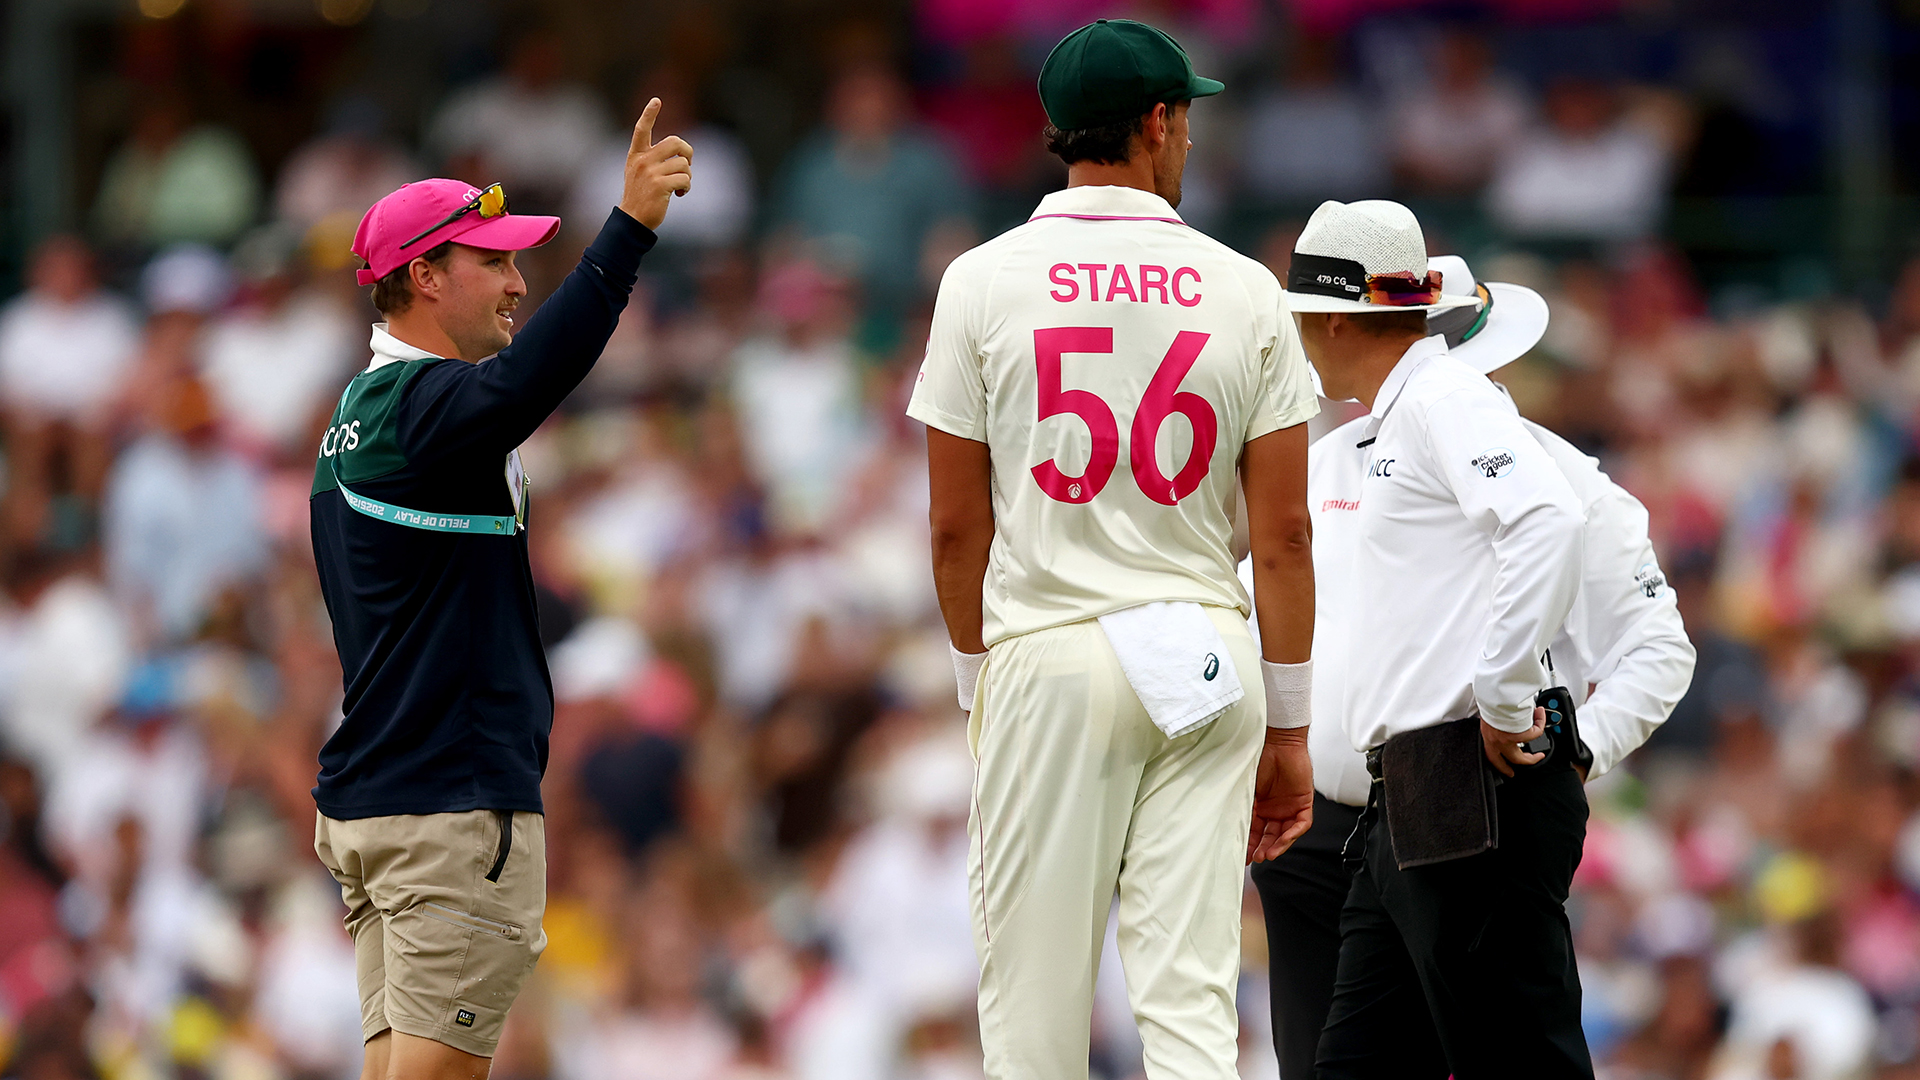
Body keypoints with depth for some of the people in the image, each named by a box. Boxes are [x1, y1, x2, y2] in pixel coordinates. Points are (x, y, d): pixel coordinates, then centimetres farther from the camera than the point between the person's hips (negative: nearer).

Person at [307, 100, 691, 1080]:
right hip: (455, 806, -10)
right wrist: (630, 227, -39)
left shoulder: (355, 416, 18)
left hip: (365, 801, 10)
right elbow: (527, 380, -33)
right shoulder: (422, 404, -12)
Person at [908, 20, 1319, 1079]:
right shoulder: (1245, 292, 2)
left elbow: (957, 528, 2)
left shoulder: (983, 281, -1)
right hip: (1206, 658, 1)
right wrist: (1288, 728, 9)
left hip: (1045, 653, -1)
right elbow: (1284, 534, 2)